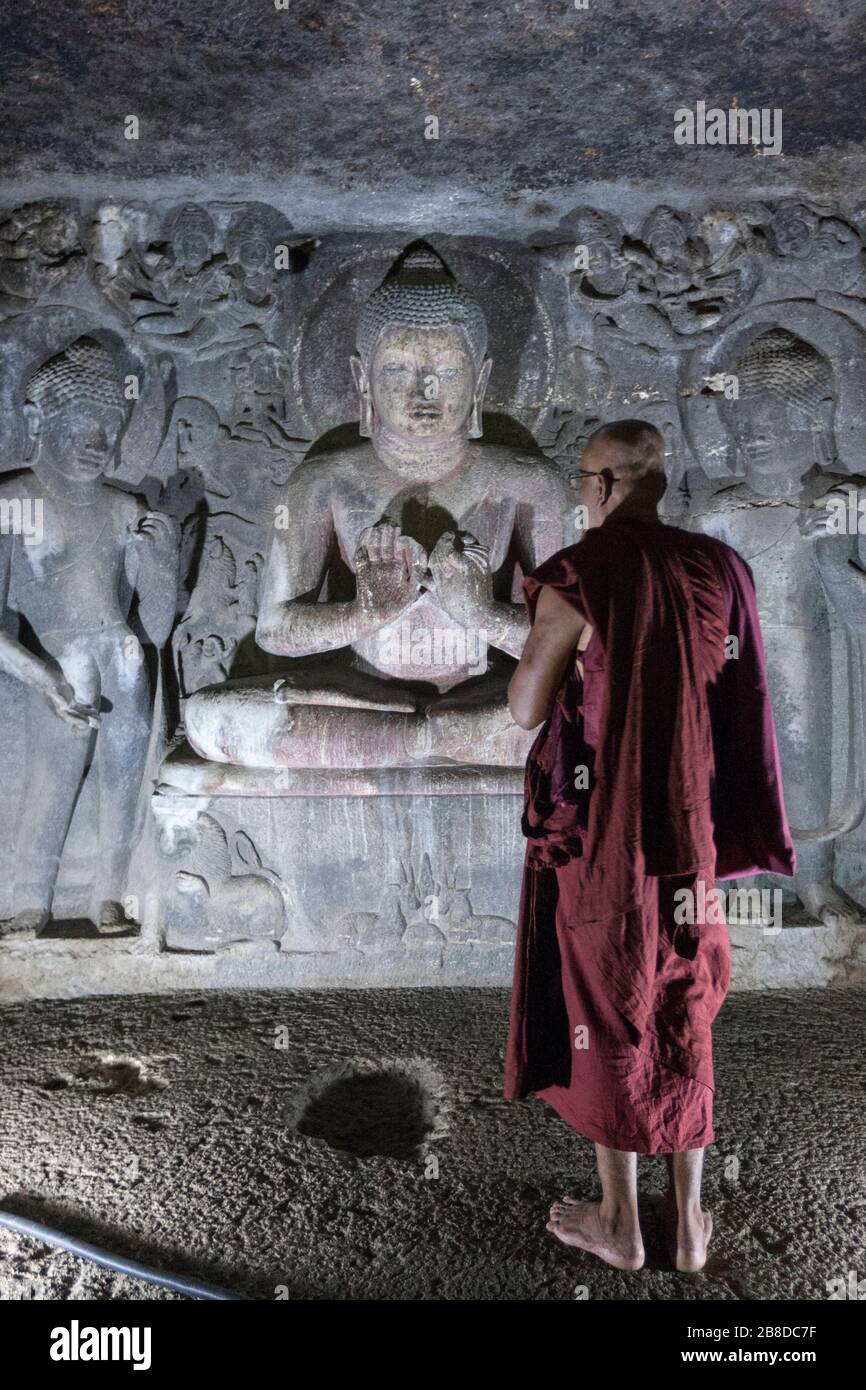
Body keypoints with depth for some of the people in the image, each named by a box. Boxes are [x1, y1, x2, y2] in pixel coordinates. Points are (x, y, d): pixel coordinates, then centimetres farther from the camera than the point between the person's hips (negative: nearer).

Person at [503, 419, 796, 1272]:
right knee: (683, 1018, 17)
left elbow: (525, 711, -9)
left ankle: (619, 1226, 25)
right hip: (688, 836, 5)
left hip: (596, 840, -4)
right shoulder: (720, 572, -1)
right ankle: (688, 1223, 29)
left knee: (606, 1019, 10)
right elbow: (738, 706, 6)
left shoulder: (575, 579, -16)